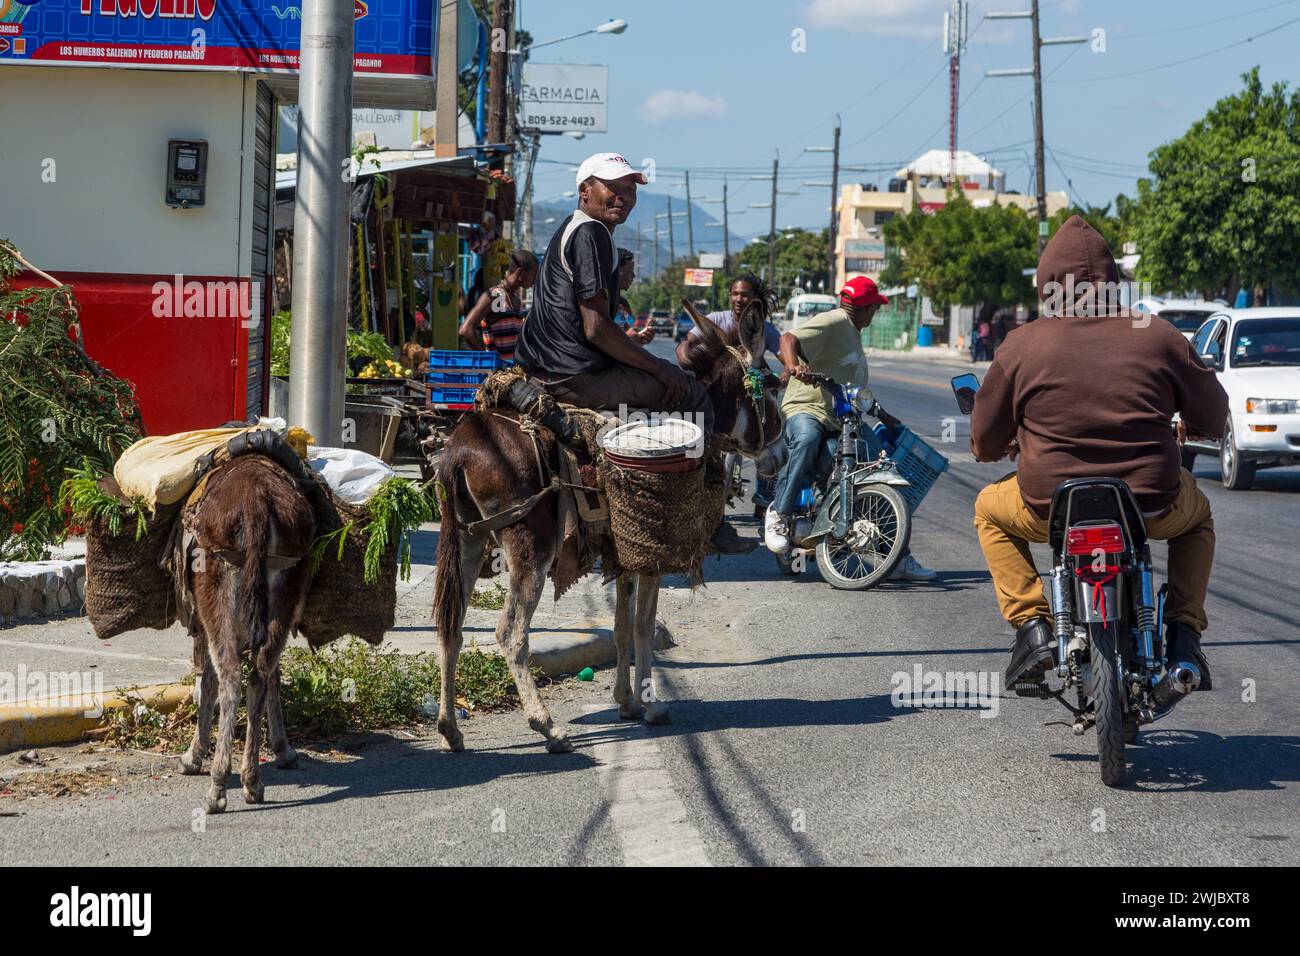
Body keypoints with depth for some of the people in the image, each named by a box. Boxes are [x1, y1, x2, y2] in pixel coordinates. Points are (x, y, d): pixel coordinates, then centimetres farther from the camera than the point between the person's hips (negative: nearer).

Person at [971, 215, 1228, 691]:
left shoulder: (1021, 344, -2)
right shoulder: (1160, 337, 0)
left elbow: (985, 444, 5)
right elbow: (1213, 418, 11)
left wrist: (1007, 446, 30)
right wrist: (1186, 429, 35)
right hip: (1152, 509, 1)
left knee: (990, 509, 31)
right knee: (1197, 513, 35)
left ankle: (1032, 624, 12)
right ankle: (1183, 632, 16)